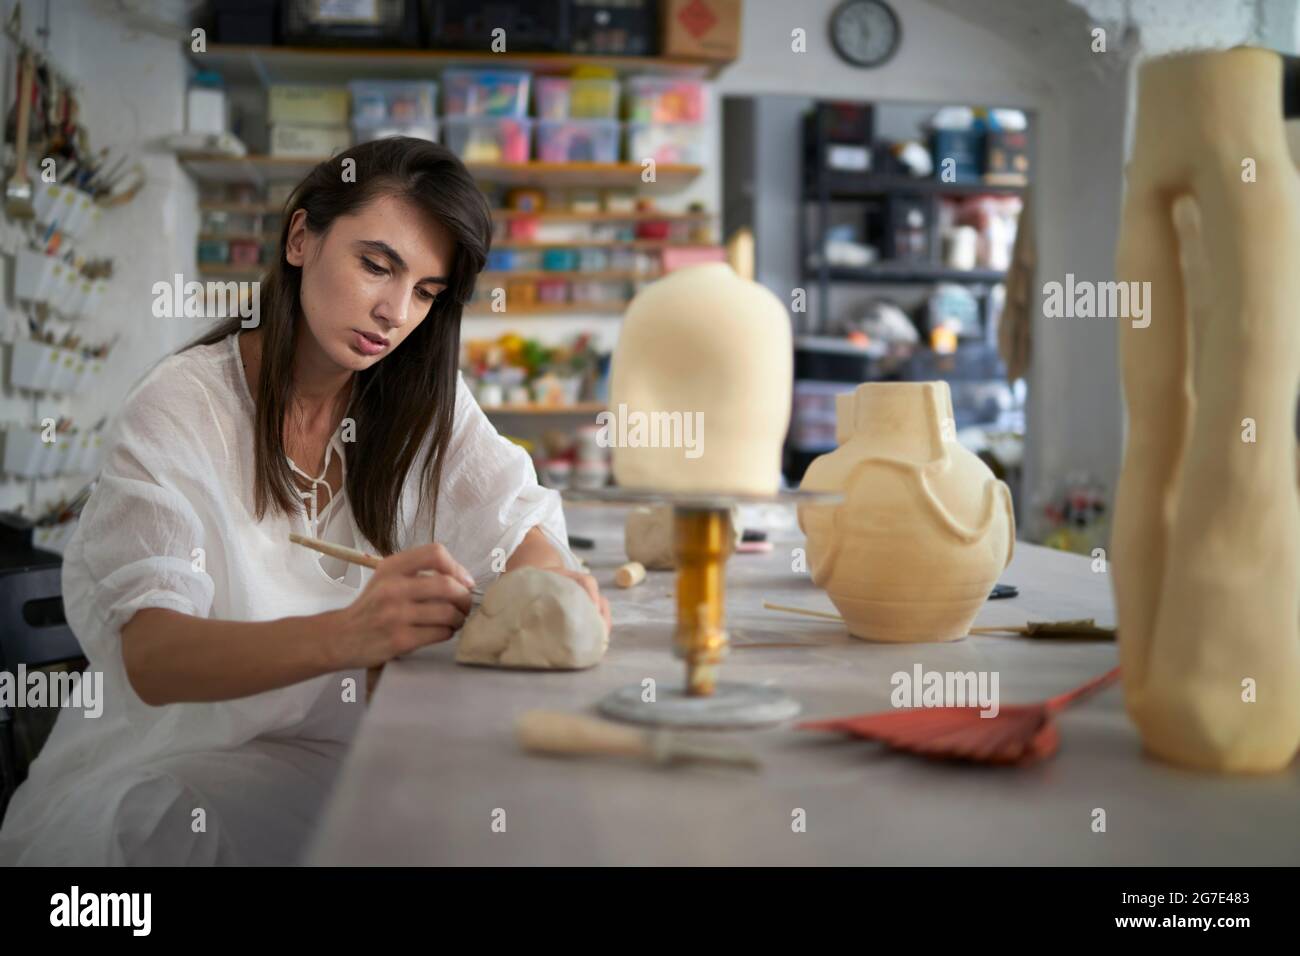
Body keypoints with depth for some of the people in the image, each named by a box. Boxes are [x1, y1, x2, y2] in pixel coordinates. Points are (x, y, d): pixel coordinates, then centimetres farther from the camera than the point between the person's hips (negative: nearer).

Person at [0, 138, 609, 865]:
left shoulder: (422, 398, 6)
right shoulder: (184, 409, -11)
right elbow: (147, 655, -23)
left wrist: (553, 583, -27)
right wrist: (345, 635, -43)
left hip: (360, 752, 5)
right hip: (185, 766, -4)